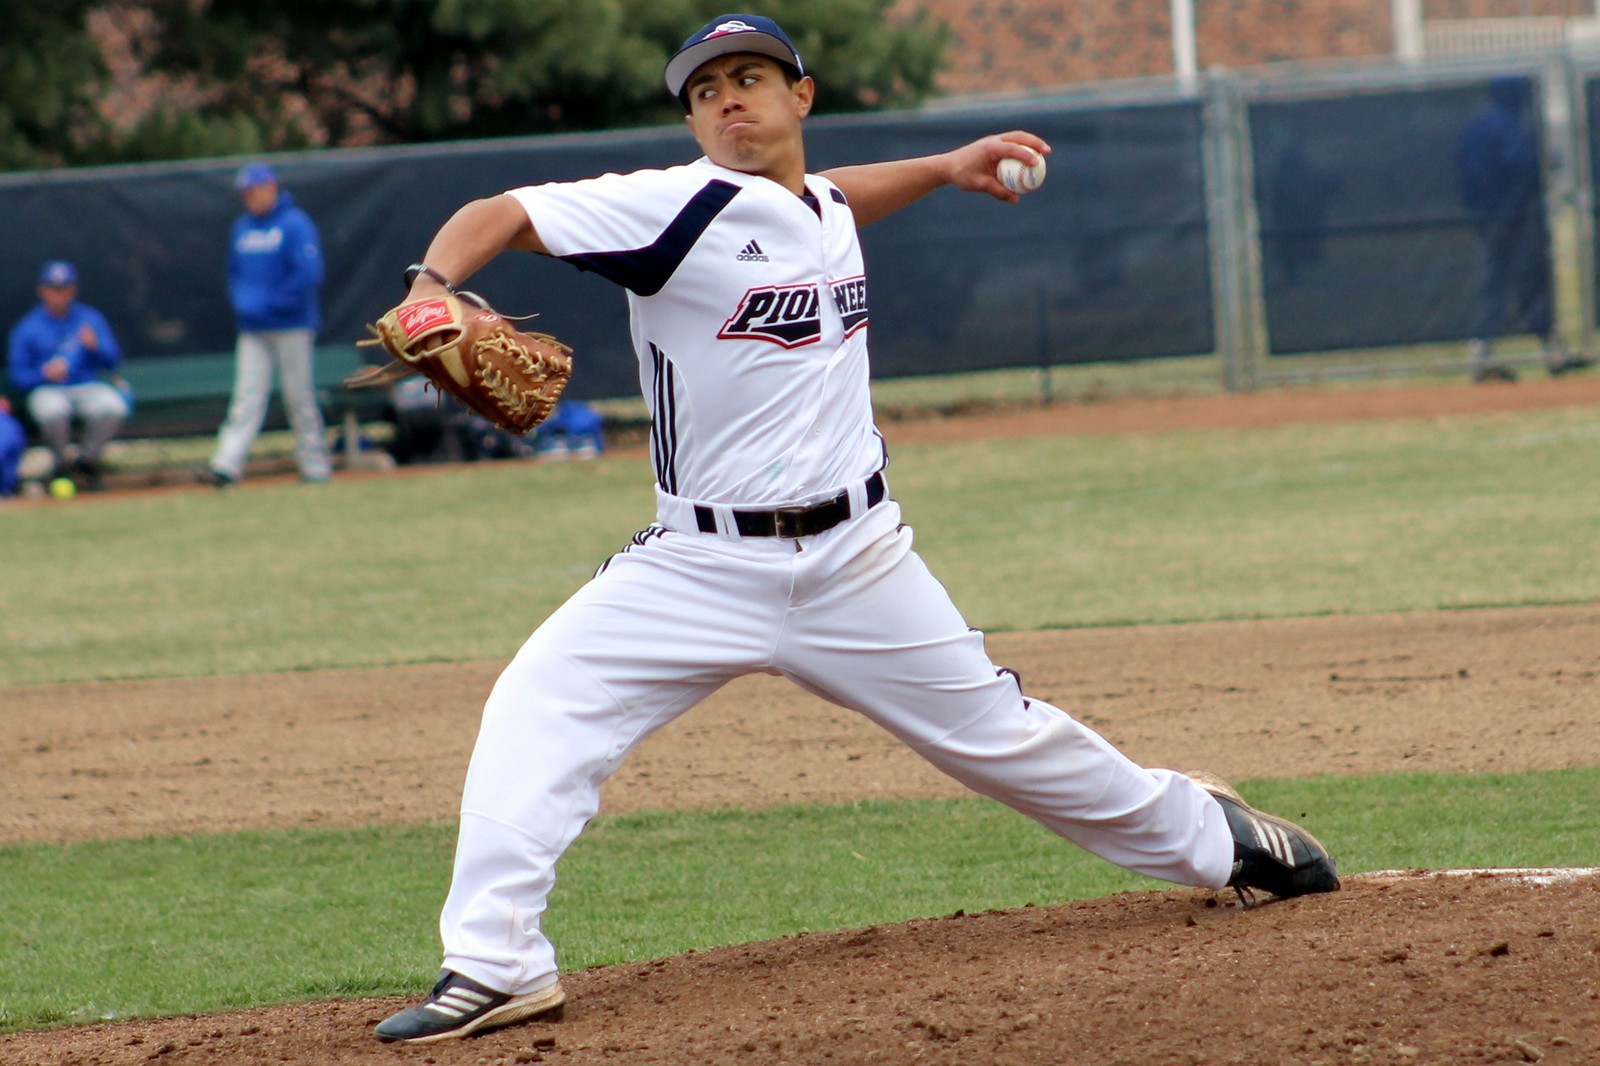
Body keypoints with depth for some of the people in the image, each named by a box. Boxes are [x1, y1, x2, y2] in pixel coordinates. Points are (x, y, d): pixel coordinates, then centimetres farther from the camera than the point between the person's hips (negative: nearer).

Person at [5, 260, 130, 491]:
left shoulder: (91, 318, 10)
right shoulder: (27, 328, 4)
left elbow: (113, 362, 4)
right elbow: (17, 376, 0)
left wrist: (95, 347, -17)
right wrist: (45, 373, -20)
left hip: (88, 387, 2)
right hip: (45, 390, -2)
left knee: (114, 407, -31)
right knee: (52, 411, -39)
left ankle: (88, 460, -4)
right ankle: (61, 463, -9)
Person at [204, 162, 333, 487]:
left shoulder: (295, 225, -8)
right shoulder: (242, 227, 13)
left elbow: (309, 274, -16)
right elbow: (234, 271, 21)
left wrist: (270, 302, -16)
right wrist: (241, 300, 1)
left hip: (291, 326, -6)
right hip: (252, 327, 6)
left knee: (299, 396, 0)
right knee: (246, 396, -3)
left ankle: (316, 464, 10)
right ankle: (227, 465, -13)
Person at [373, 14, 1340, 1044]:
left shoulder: (825, 207, 8)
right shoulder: (679, 206, -12)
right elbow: (500, 215, -21)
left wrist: (943, 168, 29)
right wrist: (431, 289, -39)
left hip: (860, 562, 4)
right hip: (703, 566, -4)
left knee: (998, 729, 12)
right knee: (538, 702, -22)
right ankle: (496, 966, -20)